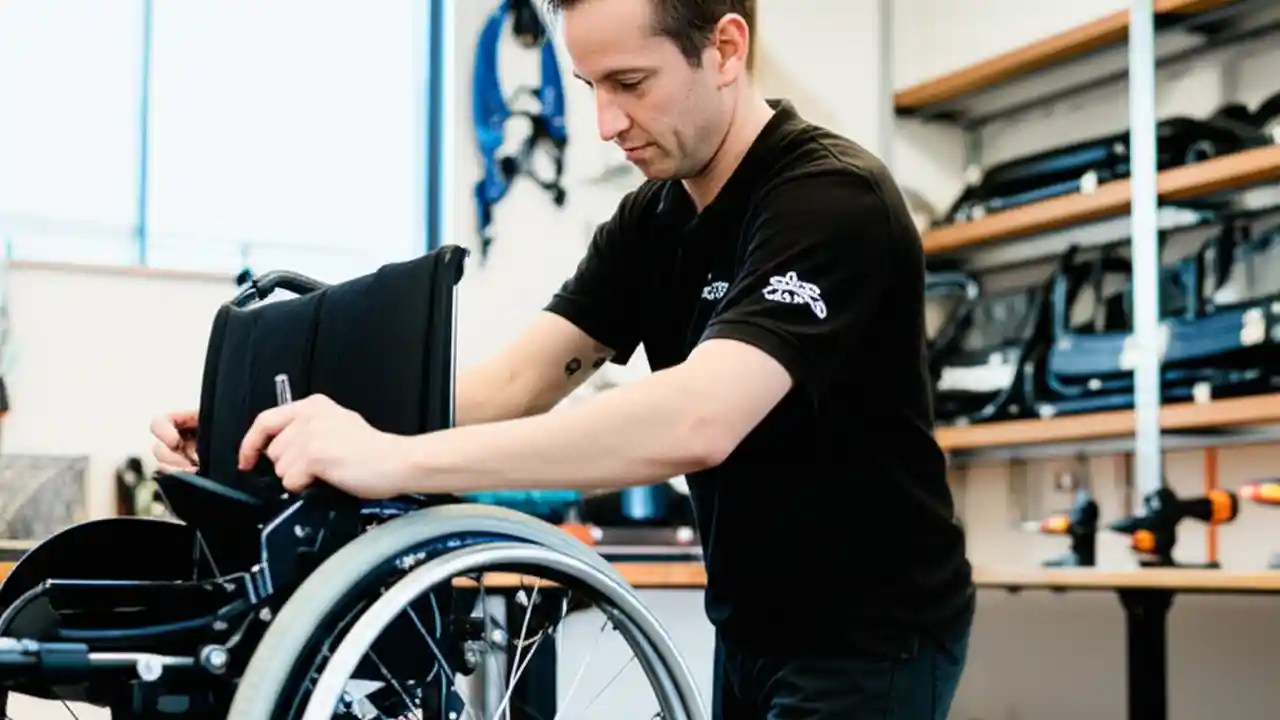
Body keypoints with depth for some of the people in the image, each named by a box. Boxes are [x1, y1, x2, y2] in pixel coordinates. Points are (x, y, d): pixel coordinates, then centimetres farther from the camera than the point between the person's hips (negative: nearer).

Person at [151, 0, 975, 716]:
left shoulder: (832, 199, -23)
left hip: (869, 637, -7)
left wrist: (400, 459, -41)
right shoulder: (652, 218, 3)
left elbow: (697, 421, -37)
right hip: (752, 628, 7)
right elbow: (516, 382, -5)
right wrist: (309, 428, -21)